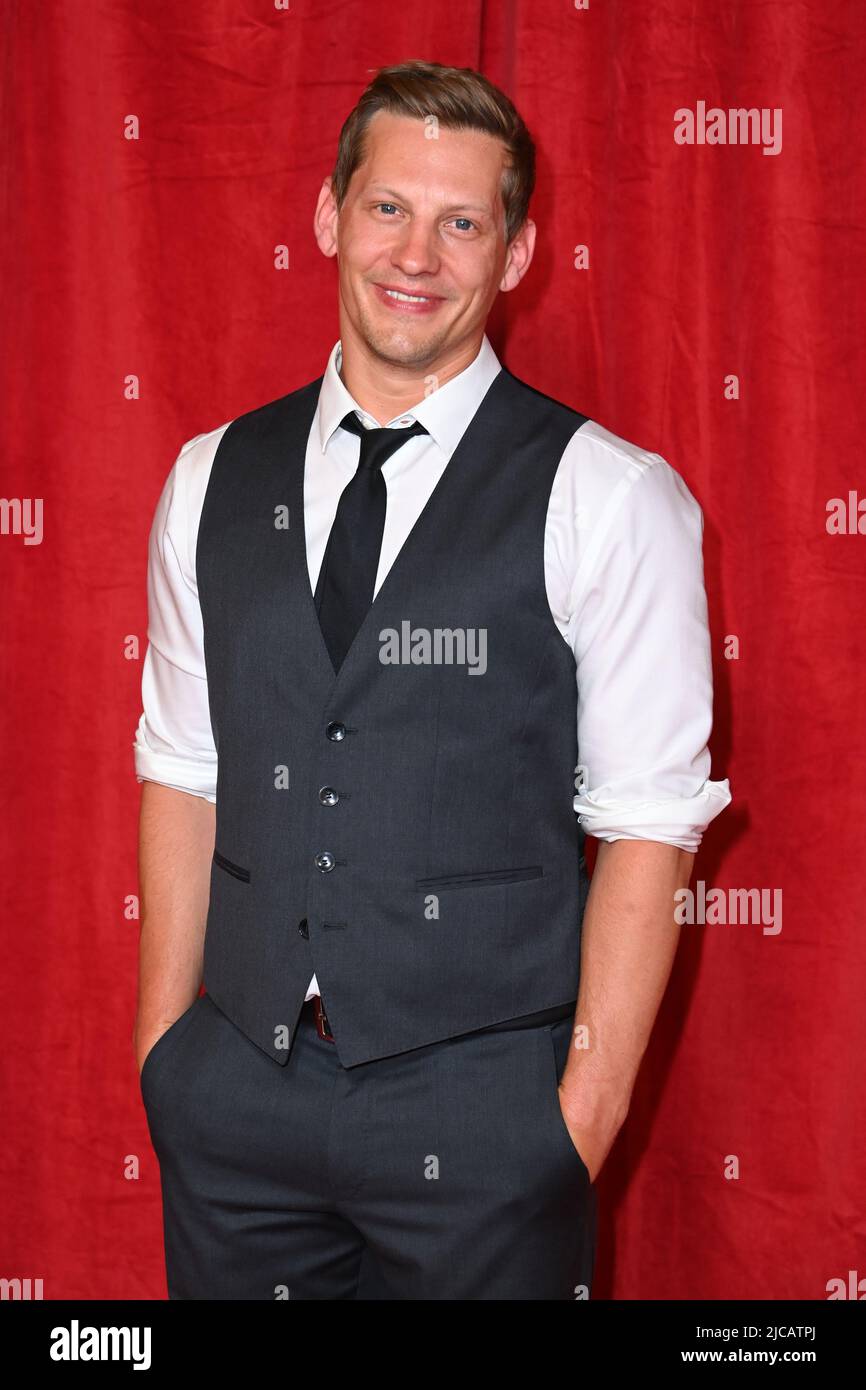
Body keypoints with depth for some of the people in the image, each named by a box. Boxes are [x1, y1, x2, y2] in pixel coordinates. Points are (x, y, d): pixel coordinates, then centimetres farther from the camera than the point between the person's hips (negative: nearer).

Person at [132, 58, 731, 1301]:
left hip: (479, 1105, -3)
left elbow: (647, 826, -8)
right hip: (236, 1092, 4)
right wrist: (161, 1054, 5)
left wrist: (584, 1118, -12)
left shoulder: (611, 500, -6)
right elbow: (183, 775, 9)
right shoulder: (213, 480, 7)